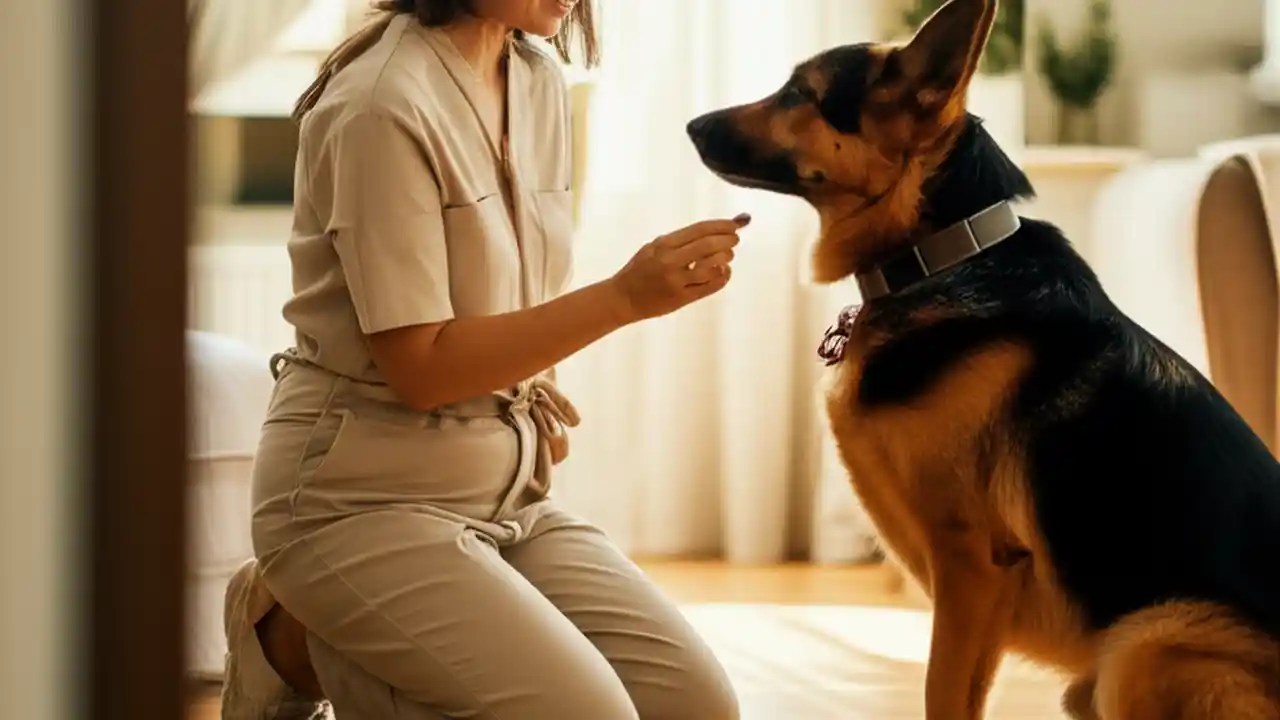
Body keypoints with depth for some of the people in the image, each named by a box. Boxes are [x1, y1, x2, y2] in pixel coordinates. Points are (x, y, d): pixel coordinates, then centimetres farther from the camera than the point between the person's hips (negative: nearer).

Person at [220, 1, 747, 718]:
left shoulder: (541, 83, 5)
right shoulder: (384, 105, -19)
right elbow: (419, 367, -20)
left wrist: (536, 390, 0)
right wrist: (625, 297, -25)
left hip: (509, 487, 8)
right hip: (366, 495, -8)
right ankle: (305, 646, 2)